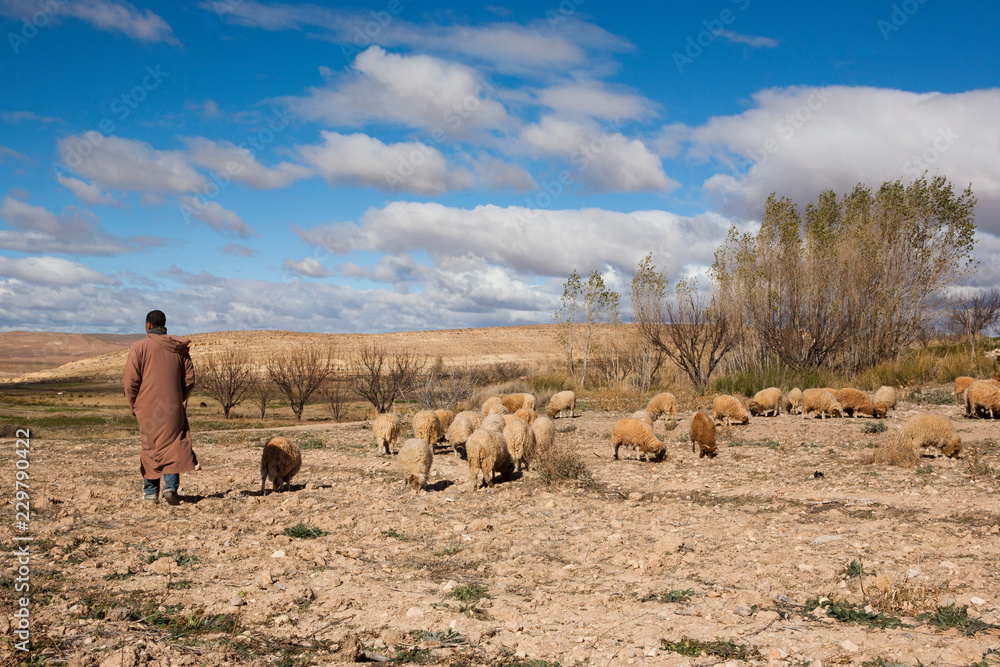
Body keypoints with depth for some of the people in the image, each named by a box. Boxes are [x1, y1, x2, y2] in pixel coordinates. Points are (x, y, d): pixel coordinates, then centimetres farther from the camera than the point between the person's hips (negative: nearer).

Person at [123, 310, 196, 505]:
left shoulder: (139, 347, -5)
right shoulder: (179, 348, 5)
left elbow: (131, 381, -7)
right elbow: (189, 379, 5)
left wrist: (133, 405, 6)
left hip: (148, 408, -1)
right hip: (173, 408, 2)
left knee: (151, 447, 9)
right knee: (173, 446, 6)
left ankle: (150, 491, 15)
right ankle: (171, 486, -10)